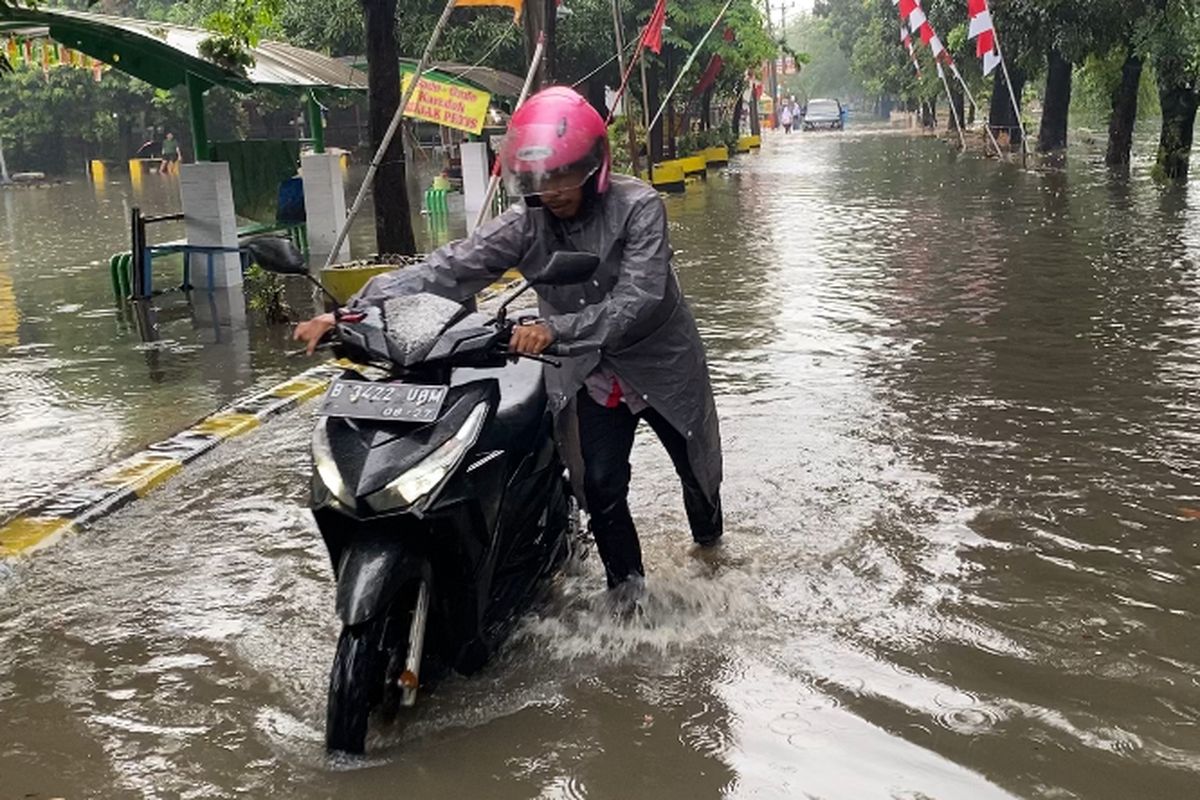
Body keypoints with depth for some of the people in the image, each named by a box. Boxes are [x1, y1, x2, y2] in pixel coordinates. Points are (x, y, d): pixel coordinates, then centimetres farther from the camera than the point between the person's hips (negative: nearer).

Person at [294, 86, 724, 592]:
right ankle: (626, 587, 18)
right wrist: (352, 311, -39)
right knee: (601, 486, -6)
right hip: (591, 374, 2)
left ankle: (708, 537, 52)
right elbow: (450, 269, -27)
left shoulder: (638, 208, -27)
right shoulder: (526, 223, -17)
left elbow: (639, 299, -38)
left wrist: (555, 329, -52)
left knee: (694, 462, 19)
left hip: (661, 362, -1)